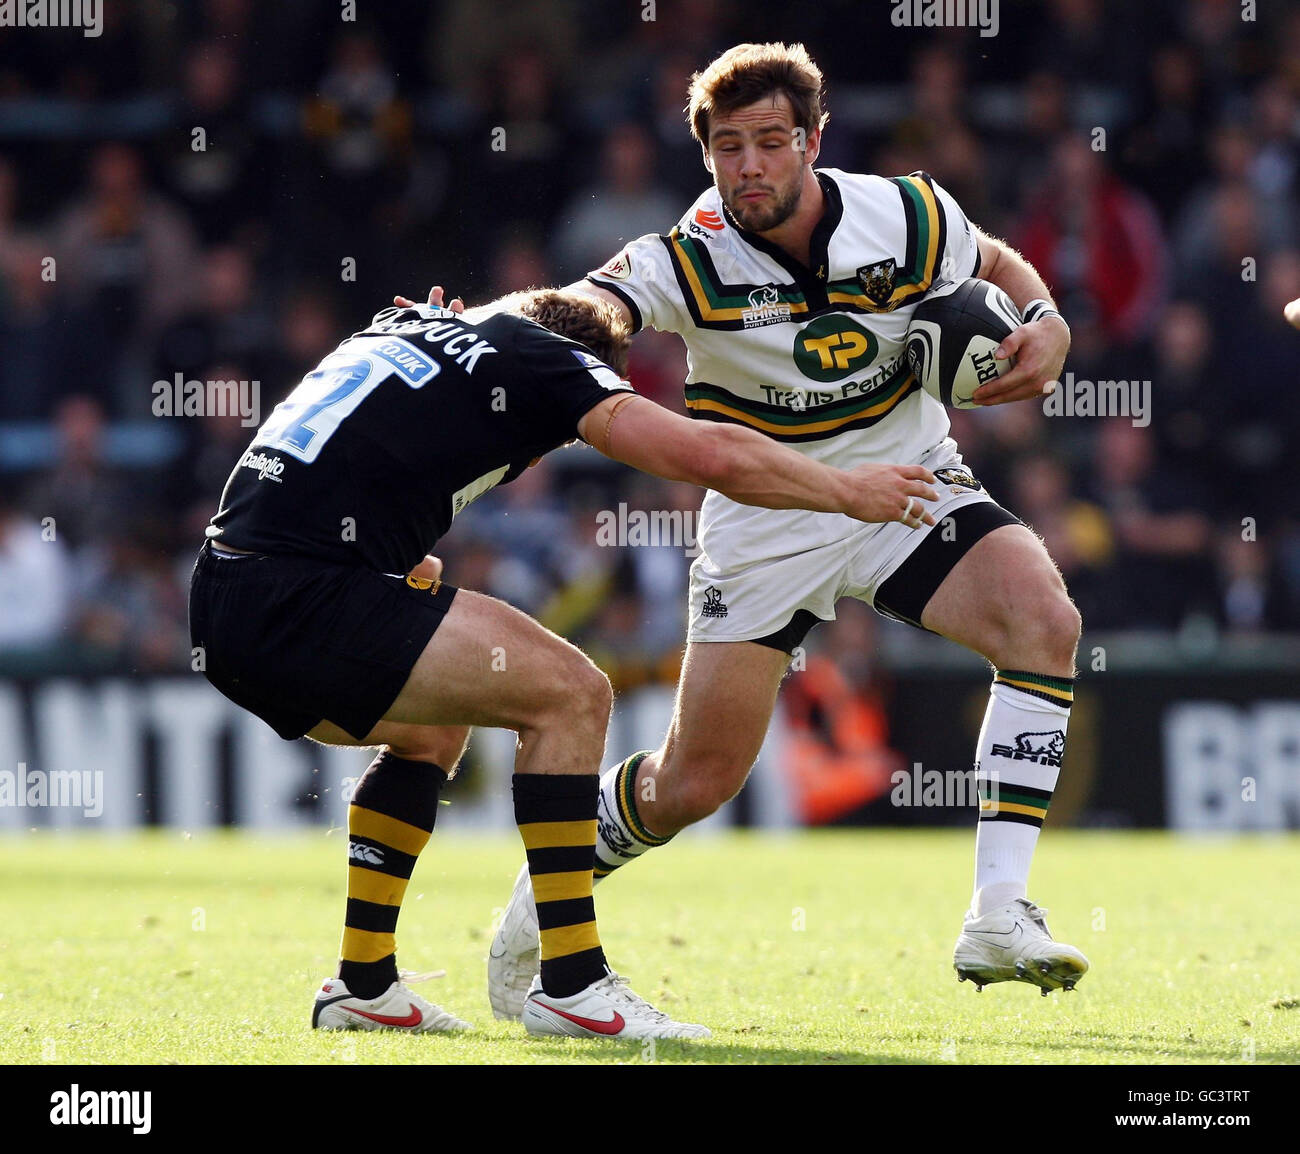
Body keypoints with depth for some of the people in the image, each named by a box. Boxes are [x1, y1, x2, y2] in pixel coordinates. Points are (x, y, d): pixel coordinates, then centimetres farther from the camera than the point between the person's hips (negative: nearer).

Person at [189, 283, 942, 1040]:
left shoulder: (411, 326, 26)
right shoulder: (541, 355, 3)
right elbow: (713, 455, -4)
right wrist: (848, 491, 9)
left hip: (225, 604, 9)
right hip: (302, 600, -9)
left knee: (433, 726, 31)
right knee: (570, 694, -4)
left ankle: (363, 985, 29)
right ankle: (570, 984, -3)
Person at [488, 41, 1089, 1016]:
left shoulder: (911, 216, -12)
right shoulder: (692, 259, -20)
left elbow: (1002, 270, 9)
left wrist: (1046, 327, -14)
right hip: (764, 520, -2)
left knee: (1045, 620, -27)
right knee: (695, 782, -2)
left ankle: (998, 918, -25)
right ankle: (544, 899, 29)